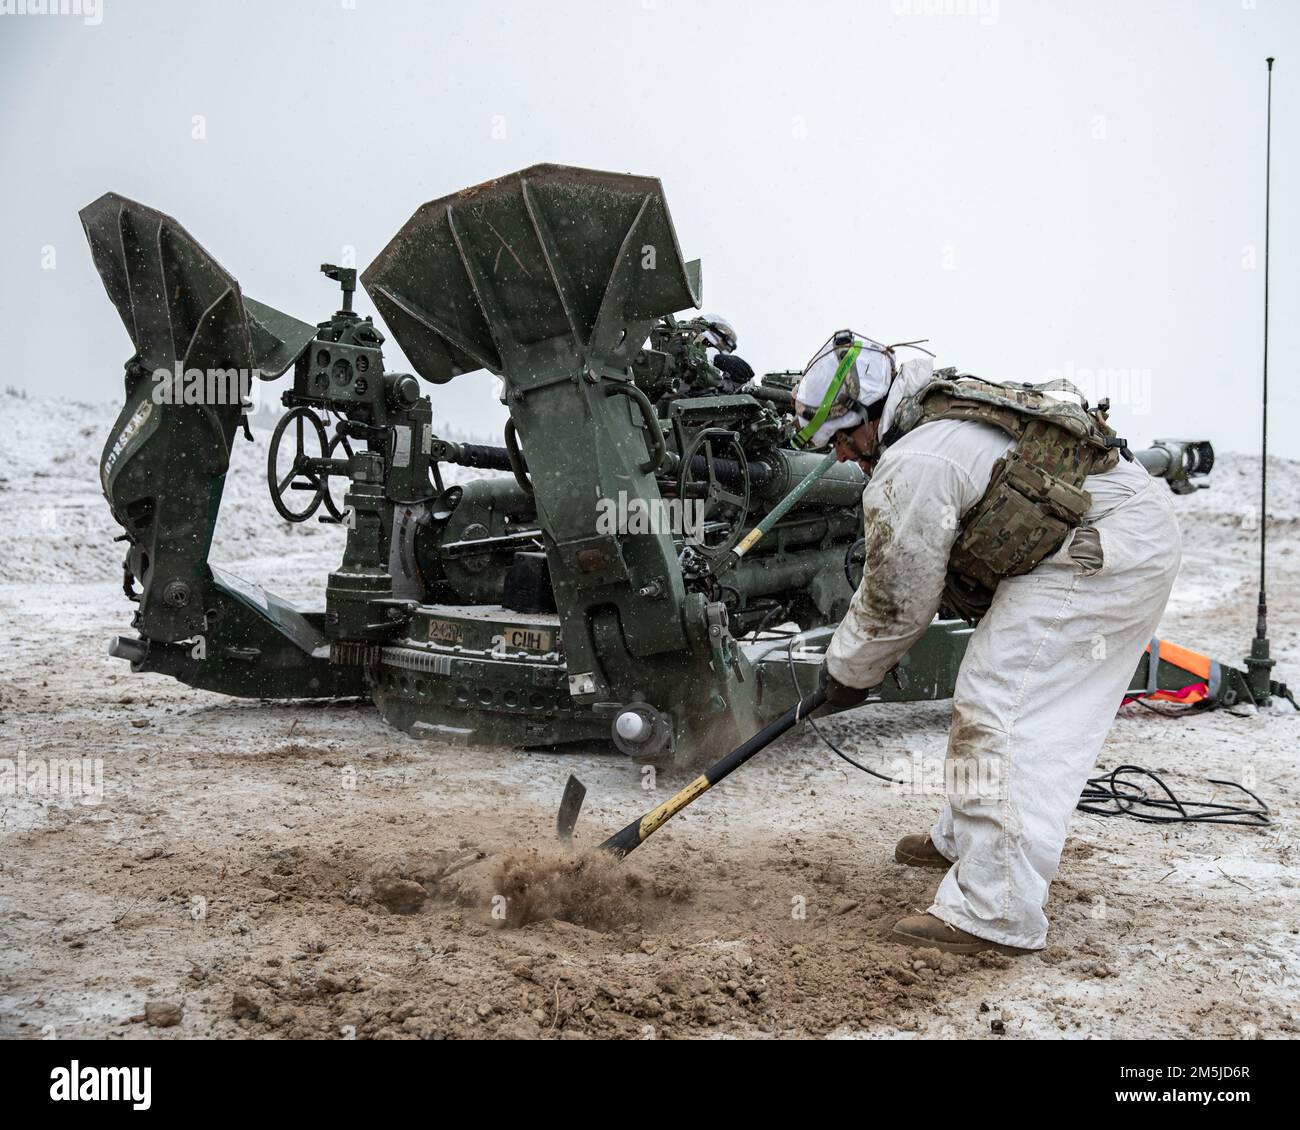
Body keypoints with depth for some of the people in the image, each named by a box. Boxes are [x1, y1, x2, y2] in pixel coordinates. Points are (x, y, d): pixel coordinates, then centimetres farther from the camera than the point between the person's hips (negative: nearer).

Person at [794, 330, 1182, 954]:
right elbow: (907, 572, 23)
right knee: (990, 690, 21)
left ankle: (993, 913, -11)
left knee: (1000, 714, -12)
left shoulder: (909, 470, -19)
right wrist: (852, 645, 23)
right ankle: (965, 838, 39)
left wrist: (847, 671, 7)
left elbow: (897, 604, -9)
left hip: (1102, 556, -11)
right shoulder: (942, 417, 14)